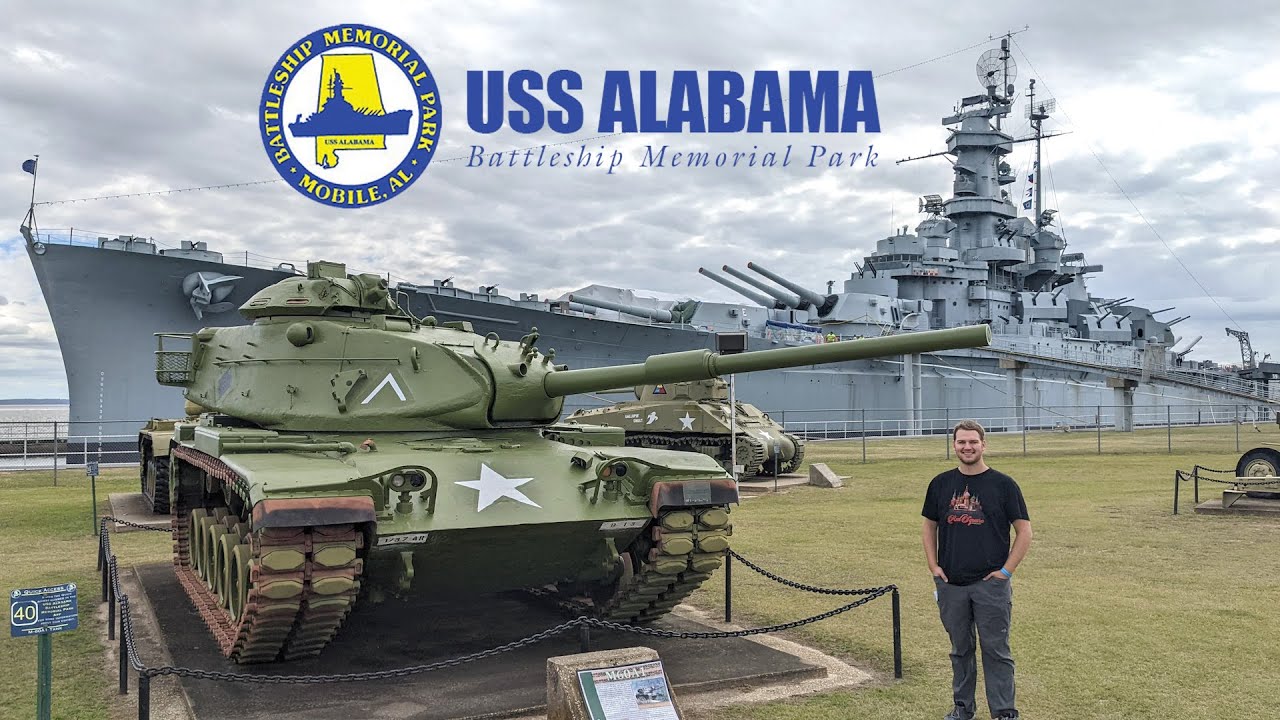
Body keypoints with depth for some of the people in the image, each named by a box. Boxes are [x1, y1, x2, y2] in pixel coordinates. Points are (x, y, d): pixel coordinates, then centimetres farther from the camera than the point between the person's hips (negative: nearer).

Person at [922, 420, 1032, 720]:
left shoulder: (1003, 484, -3)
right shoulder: (941, 484, 6)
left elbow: (1024, 531, -1)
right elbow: (930, 526, 15)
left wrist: (1006, 571, -8)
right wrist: (933, 566, 4)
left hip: (990, 583, -3)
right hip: (950, 583, 3)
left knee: (996, 650, 2)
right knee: (960, 649, 14)